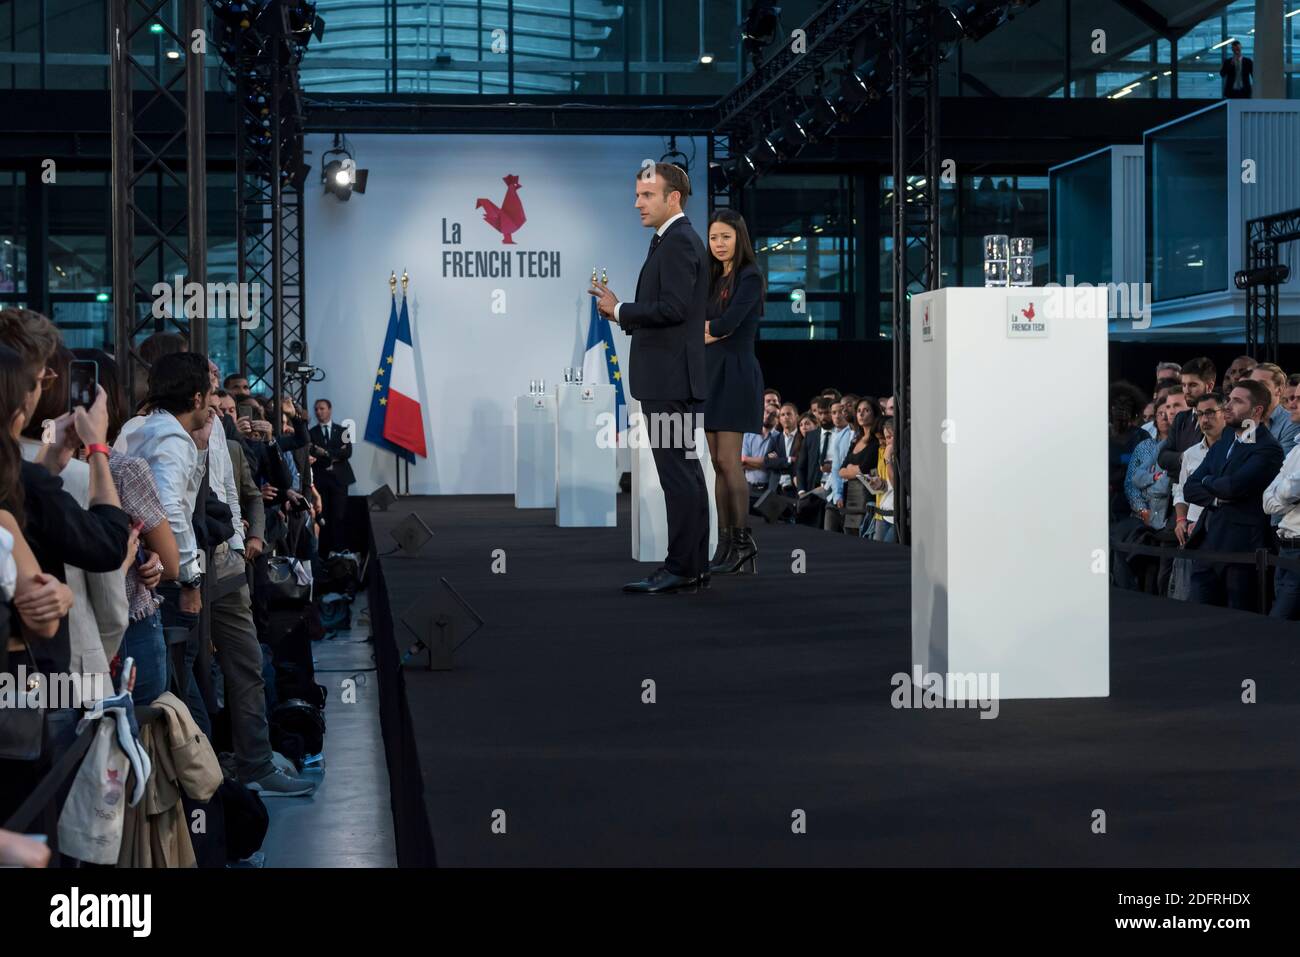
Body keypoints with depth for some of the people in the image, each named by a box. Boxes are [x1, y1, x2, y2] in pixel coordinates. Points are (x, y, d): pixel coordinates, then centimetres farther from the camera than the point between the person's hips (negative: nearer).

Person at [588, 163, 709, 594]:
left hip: (671, 378, -11)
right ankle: (693, 566, 16)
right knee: (683, 472, 12)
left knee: (678, 472, -8)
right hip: (668, 378, 11)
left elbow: (673, 307, -22)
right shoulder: (672, 240, 19)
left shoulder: (679, 241, -13)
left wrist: (620, 311, -12)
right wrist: (621, 312, 9)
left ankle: (682, 569, -6)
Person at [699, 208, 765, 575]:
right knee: (719, 463, 5)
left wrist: (701, 327, 0)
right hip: (710, 371, 8)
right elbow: (713, 328, 9)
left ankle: (743, 538, -6)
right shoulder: (713, 279, 17)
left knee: (728, 460, -12)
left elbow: (727, 323, -17)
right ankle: (726, 541, 6)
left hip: (736, 373, -8)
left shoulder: (750, 277, -6)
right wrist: (713, 329, -11)